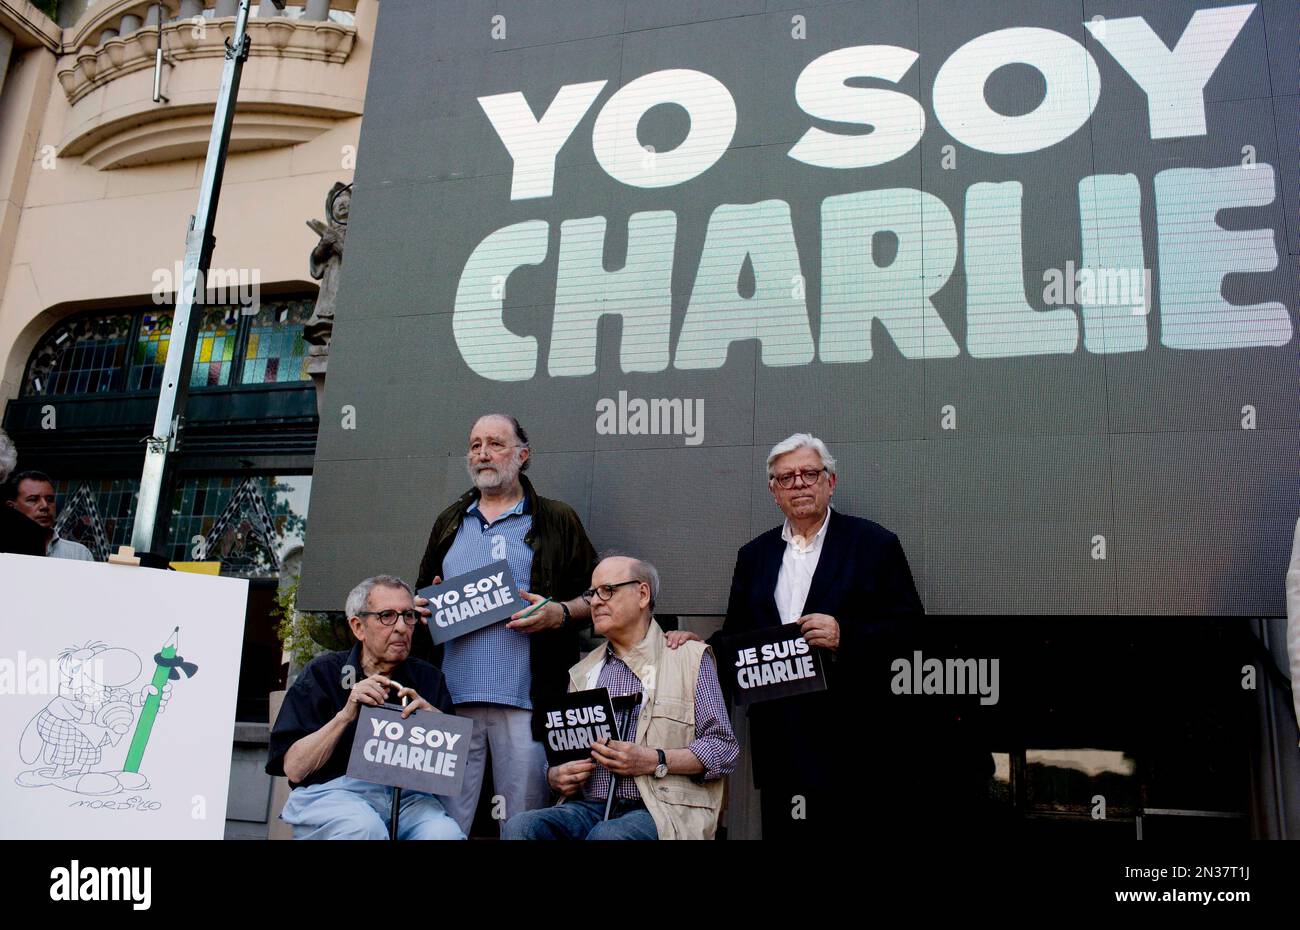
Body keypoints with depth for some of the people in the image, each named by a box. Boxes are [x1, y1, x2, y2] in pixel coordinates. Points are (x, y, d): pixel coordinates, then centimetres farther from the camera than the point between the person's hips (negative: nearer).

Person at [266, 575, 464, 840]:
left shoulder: (428, 678, 14)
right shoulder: (323, 673, 6)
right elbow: (294, 769, -2)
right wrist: (346, 716, -14)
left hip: (408, 795, 2)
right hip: (332, 791, -1)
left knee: (445, 833, -31)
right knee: (365, 827, -35)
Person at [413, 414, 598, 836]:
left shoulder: (557, 521, 7)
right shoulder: (449, 523, 20)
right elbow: (423, 593, 26)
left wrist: (560, 612, -13)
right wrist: (423, 607, 4)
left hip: (524, 699, -3)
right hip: (452, 695, 3)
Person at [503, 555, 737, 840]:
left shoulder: (690, 659, 7)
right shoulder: (582, 672, 22)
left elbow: (723, 747, -1)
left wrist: (654, 761, -14)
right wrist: (556, 775, 0)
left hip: (661, 812, -4)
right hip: (589, 806, 5)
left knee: (607, 835, -38)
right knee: (519, 826, -26)